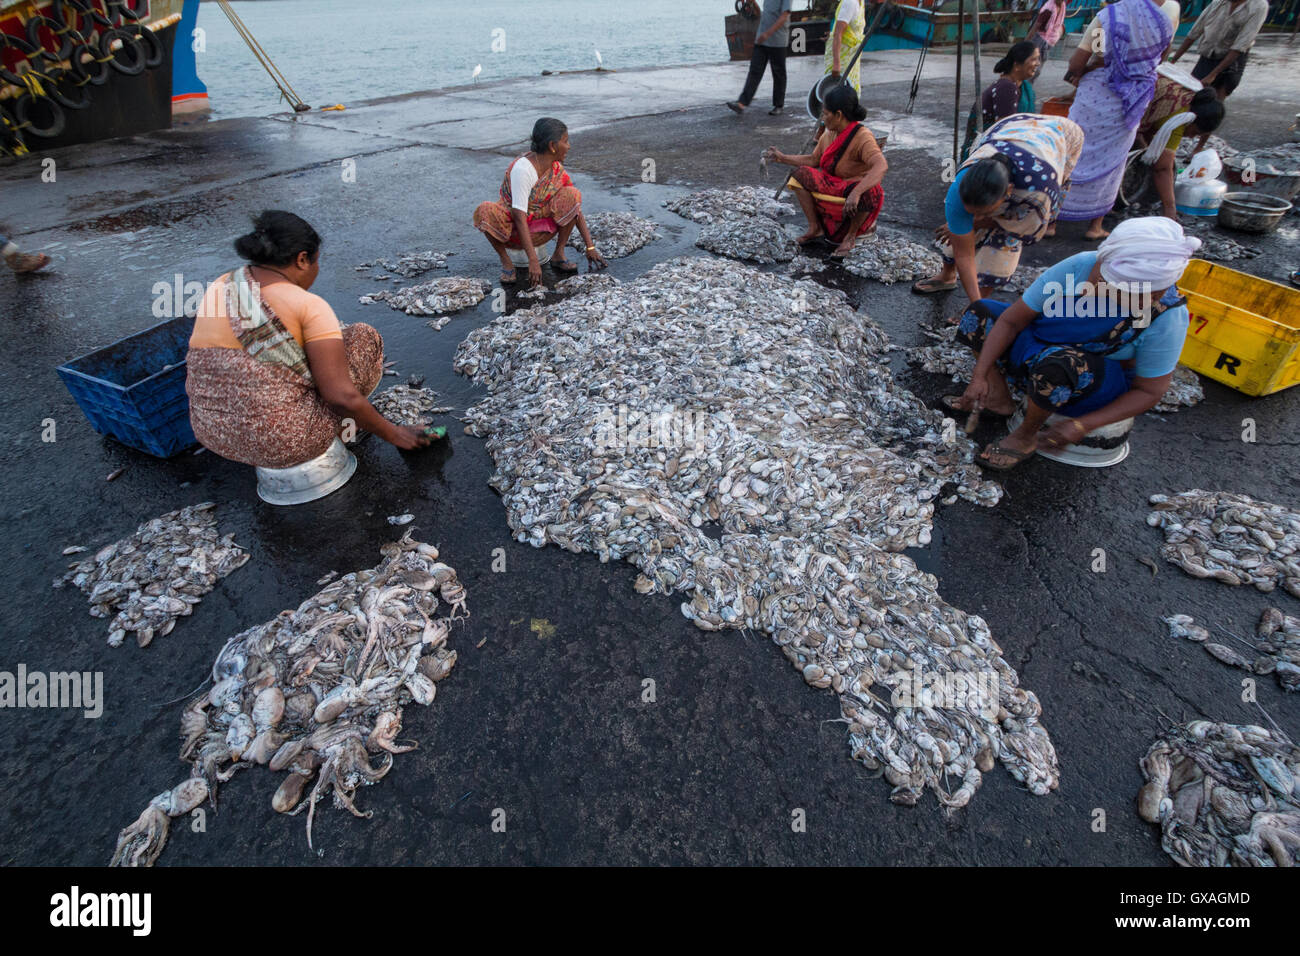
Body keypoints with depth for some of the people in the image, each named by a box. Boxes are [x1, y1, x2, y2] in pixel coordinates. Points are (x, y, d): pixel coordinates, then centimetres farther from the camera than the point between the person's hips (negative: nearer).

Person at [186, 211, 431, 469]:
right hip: (286, 442, -7)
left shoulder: (219, 286, 8)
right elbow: (342, 397, -19)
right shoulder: (308, 306, -13)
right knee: (365, 338, 5)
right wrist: (392, 433, -5)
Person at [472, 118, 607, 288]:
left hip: (541, 230, 4)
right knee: (485, 211, -37)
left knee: (571, 195, -18)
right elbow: (519, 217, -30)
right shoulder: (523, 169, -25)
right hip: (512, 229, -4)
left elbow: (575, 205, -2)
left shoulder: (557, 169, -5)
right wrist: (533, 261, -37)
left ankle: (558, 255, -8)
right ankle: (505, 261, -13)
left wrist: (590, 247, -10)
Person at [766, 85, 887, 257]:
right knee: (800, 173, -8)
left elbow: (881, 166, -39)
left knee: (868, 193, -42)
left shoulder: (862, 138, -23)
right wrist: (782, 158, 13)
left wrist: (855, 193, -53)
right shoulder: (829, 135, 1)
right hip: (832, 189, 7)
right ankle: (815, 227, -9)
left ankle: (851, 234, -12)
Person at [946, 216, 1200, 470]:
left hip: (1101, 385, -4)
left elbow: (1149, 391, -15)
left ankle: (1025, 437, -17)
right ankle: (998, 397, -9)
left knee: (1058, 365, -41)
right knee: (979, 314, -6)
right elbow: (1011, 320, -16)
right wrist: (980, 375, -22)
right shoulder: (1079, 266, -20)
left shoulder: (1168, 318, -24)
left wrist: (1082, 425, -26)